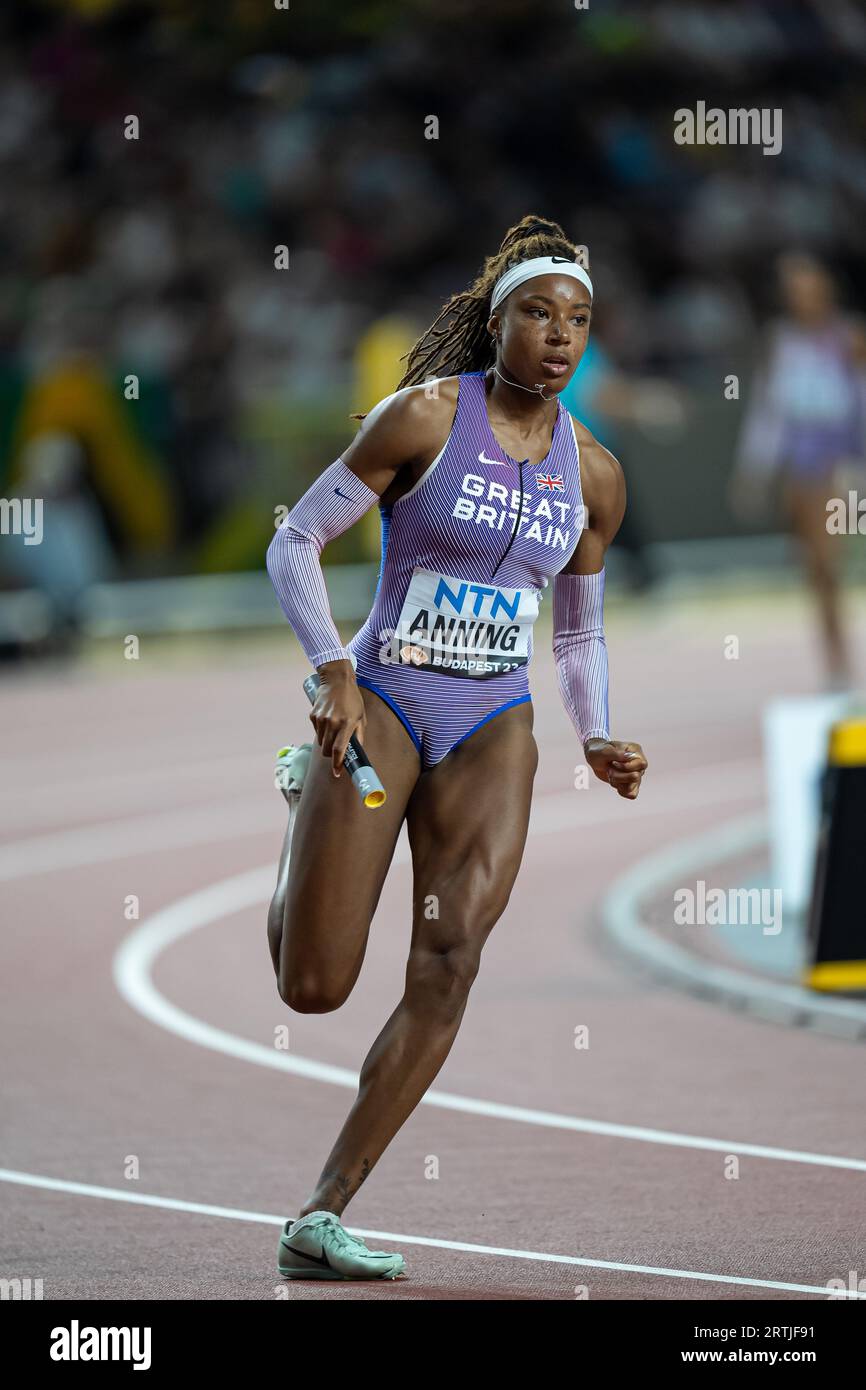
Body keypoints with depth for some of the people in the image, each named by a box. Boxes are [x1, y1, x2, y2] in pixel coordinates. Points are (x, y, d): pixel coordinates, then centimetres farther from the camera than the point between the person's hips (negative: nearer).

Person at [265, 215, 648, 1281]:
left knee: (448, 967, -15)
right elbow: (294, 541, -5)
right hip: (379, 705, -3)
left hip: (493, 731, 3)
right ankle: (305, 835, 31)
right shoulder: (425, 416, -6)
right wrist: (332, 670, -19)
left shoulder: (593, 475, 8)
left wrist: (598, 742, 2)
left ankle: (321, 1219, -11)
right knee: (312, 988, -6)